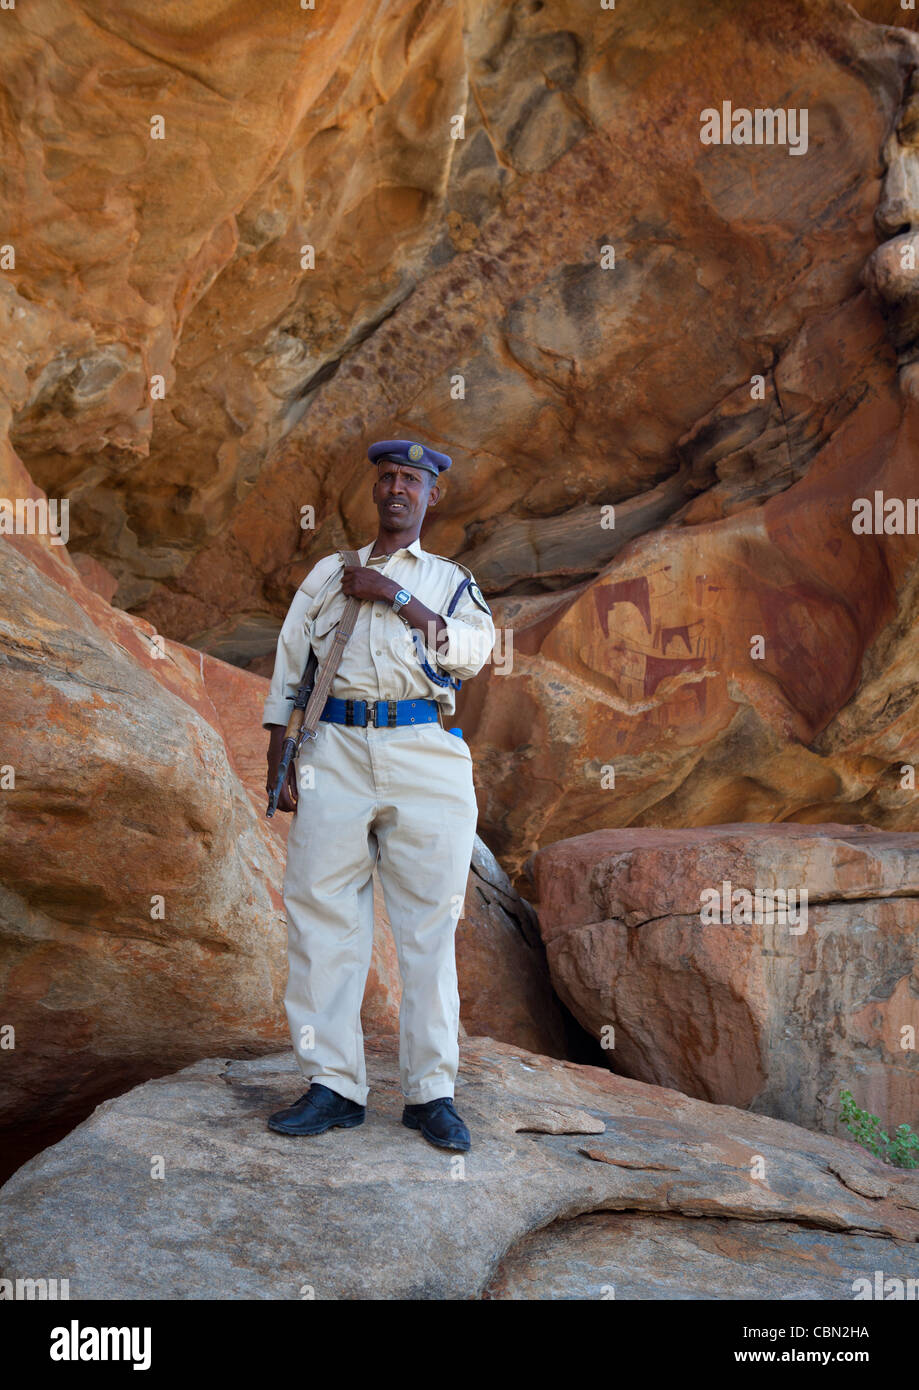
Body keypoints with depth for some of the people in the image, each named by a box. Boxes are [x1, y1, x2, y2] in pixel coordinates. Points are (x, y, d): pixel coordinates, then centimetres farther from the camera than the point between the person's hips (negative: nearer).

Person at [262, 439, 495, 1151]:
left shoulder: (450, 580, 20)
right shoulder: (327, 573, 23)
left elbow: (474, 650, -2)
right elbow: (288, 671, 17)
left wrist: (392, 595, -4)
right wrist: (277, 761, 6)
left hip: (427, 756, -1)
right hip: (334, 751, 1)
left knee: (429, 924, -3)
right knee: (323, 913, -5)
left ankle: (432, 1091, 3)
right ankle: (333, 1085, 1)